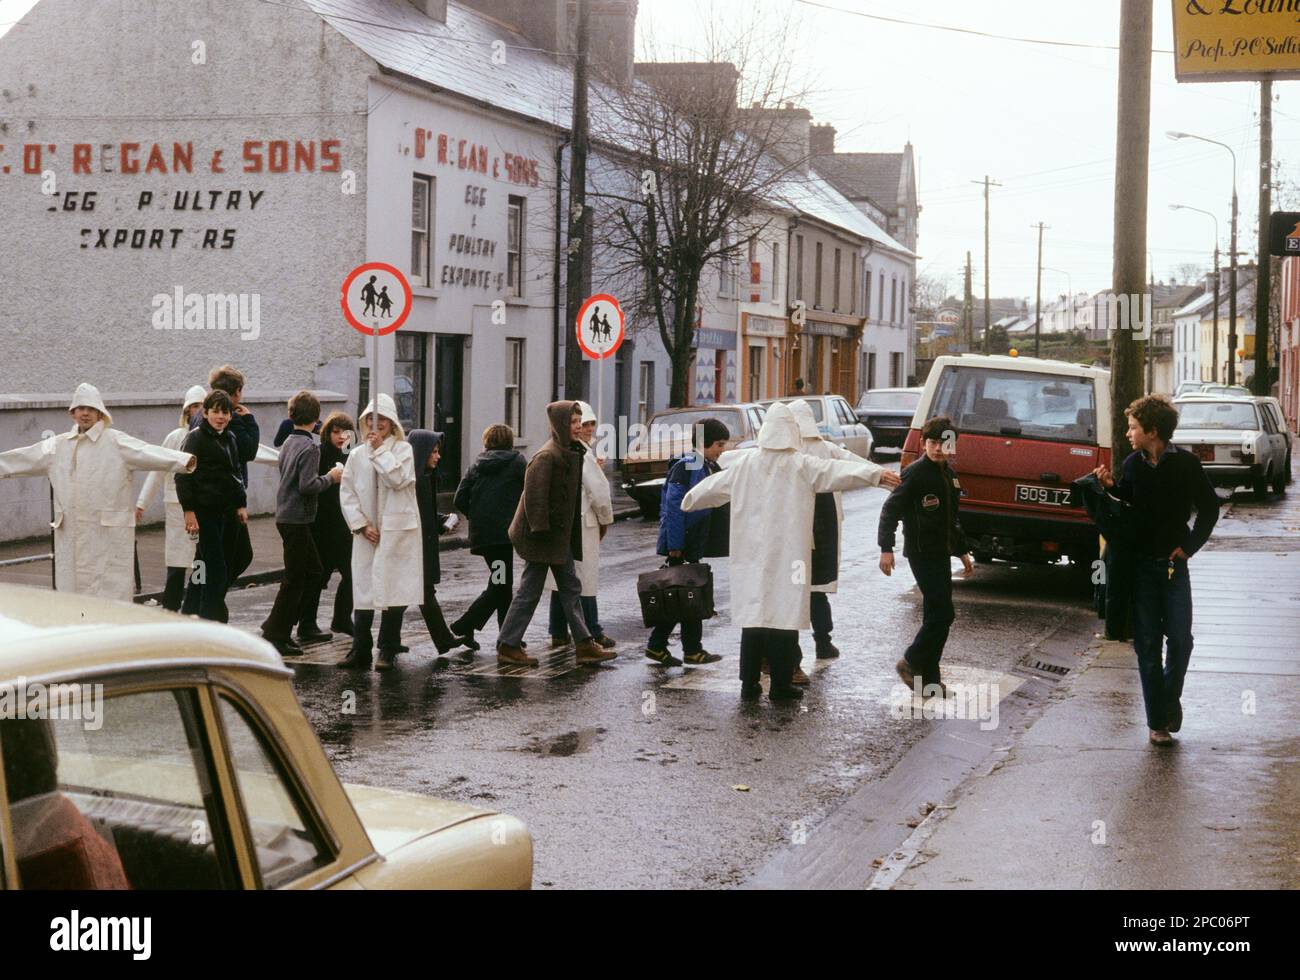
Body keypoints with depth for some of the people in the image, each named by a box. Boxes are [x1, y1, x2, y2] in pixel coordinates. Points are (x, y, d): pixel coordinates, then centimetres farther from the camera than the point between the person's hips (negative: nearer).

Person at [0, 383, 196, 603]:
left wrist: (184, 461, -32)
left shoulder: (117, 442, -3)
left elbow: (147, 453, -16)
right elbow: (23, 458, 20)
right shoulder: (58, 446, 14)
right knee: (72, 588, 8)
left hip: (109, 533, -5)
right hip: (70, 533, 5)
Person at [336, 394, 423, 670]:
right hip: (367, 533, 3)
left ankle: (387, 652, 7)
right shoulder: (357, 455, 10)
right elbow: (347, 494, 8)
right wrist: (362, 526, -3)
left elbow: (399, 479, -17)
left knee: (393, 590, -2)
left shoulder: (402, 449, 1)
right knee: (363, 591, 3)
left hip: (397, 531, -3)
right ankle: (360, 651, 8)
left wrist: (380, 449, -14)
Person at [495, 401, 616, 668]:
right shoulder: (547, 456, -19)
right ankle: (507, 646, 7)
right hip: (543, 535, -10)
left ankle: (585, 645, 13)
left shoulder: (571, 453, 11)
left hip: (560, 534, 10)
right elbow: (534, 496, -23)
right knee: (530, 590, -2)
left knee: (570, 588, 10)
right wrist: (539, 532, -25)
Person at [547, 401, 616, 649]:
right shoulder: (583, 454, -15)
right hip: (582, 522, -7)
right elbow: (598, 490, -15)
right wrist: (605, 519, 1)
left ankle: (558, 633, 15)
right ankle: (593, 634, 4)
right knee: (586, 580, -1)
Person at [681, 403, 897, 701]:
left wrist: (689, 501, 38)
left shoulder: (746, 464, 6)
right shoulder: (802, 466, -6)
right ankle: (780, 685, 2)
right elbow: (839, 472, -19)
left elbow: (714, 485, 20)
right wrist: (876, 474, -26)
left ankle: (749, 682, 12)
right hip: (788, 554, -4)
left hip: (752, 555, 4)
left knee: (753, 613, 9)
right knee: (784, 613, 0)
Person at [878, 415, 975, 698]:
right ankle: (911, 662, 3)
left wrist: (962, 551, 27)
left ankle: (929, 678, 15)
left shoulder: (949, 474, 14)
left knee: (938, 616, 9)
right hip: (923, 554, -8)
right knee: (942, 614, -12)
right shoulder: (916, 473, -11)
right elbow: (891, 509, -15)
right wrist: (886, 548, -23)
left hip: (941, 553, 8)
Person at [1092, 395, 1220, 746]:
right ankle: (1157, 721, 9)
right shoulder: (1132, 465, 0)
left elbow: (1209, 507, 4)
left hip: (1174, 564, -1)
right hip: (1141, 565, 1)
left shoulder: (1186, 464, -6)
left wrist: (1189, 546, -1)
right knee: (1147, 644, 2)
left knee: (1180, 639, -4)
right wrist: (1109, 488, -10)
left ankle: (1171, 695, 25)